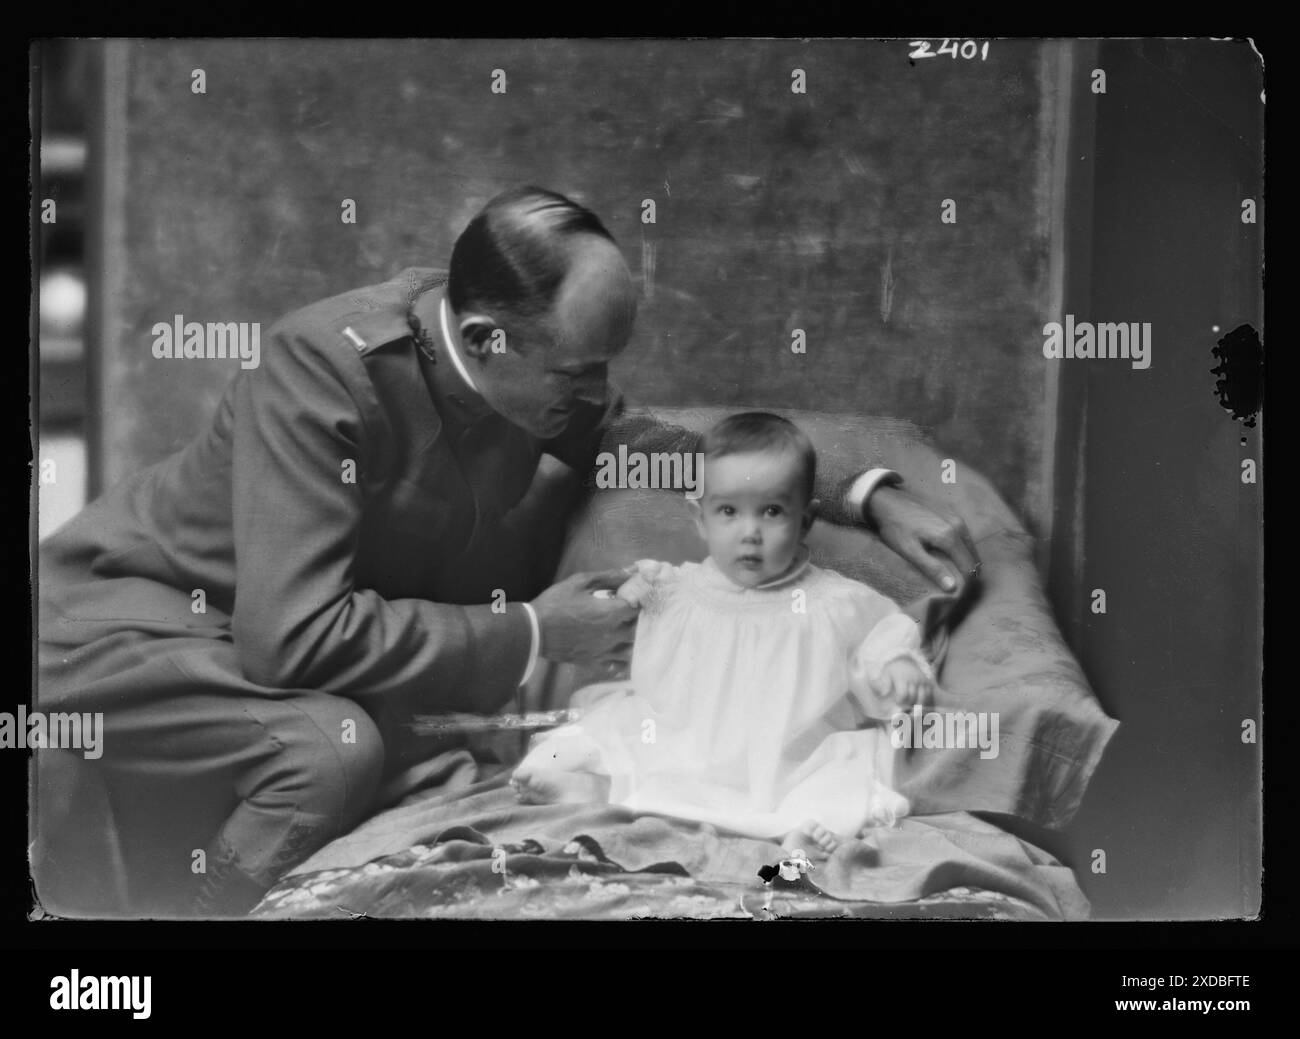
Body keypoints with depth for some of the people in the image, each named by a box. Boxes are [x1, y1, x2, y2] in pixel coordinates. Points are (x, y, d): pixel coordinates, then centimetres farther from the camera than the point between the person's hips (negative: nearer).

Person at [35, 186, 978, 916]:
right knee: (335, 745, -30)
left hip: (267, 625, 9)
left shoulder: (539, 377, -11)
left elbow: (657, 449, 7)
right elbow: (292, 634, -38)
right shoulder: (325, 364, -33)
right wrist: (530, 634, -30)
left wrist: (863, 495, -6)